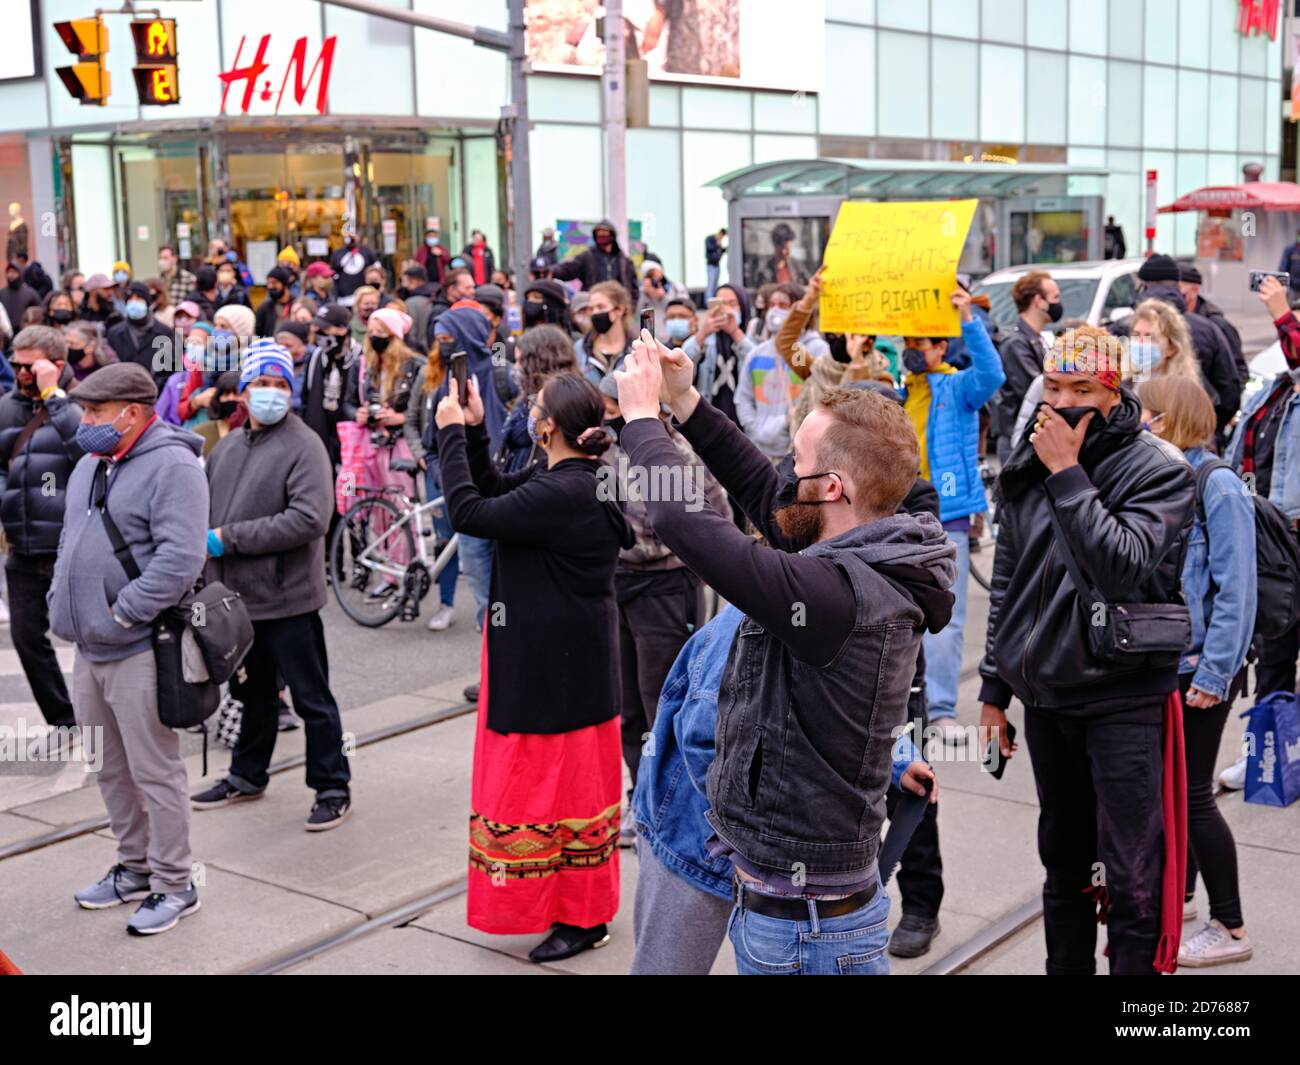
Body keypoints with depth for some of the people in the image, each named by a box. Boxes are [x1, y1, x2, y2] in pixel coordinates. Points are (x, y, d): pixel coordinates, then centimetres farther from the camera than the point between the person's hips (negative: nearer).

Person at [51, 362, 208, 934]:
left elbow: (180, 559, -22)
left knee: (154, 772, -1)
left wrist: (122, 614, -19)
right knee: (110, 769, 17)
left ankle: (174, 885, 10)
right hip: (88, 648, 9)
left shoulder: (171, 466, -14)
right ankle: (135, 866, 31)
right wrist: (63, 603, 14)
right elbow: (70, 541, 26)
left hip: (137, 651, -9)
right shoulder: (91, 463, 15)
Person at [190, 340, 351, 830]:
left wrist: (229, 538, -20)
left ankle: (332, 787, 15)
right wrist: (202, 541, 0)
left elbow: (310, 518, -23)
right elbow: (206, 509, 22)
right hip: (235, 594, 7)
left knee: (311, 698, 3)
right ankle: (247, 775, 38)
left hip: (287, 598, -7)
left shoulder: (304, 446, -12)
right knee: (253, 694, 22)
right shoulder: (227, 447, 11)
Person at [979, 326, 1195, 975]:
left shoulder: (1158, 469, -10)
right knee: (1063, 862, 18)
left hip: (1125, 699, -6)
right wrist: (994, 686, 15)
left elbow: (1123, 567, -26)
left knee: (1132, 880, -5)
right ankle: (1064, 967, 32)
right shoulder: (1025, 467, 7)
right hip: (1045, 696, 6)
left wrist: (1068, 474, -22)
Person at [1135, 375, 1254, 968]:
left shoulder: (1216, 485, -14)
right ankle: (1179, 894, 34)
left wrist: (1214, 673, -18)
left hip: (1199, 667, -6)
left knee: (1190, 794, -1)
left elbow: (1236, 590, -16)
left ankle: (1229, 929, 11)